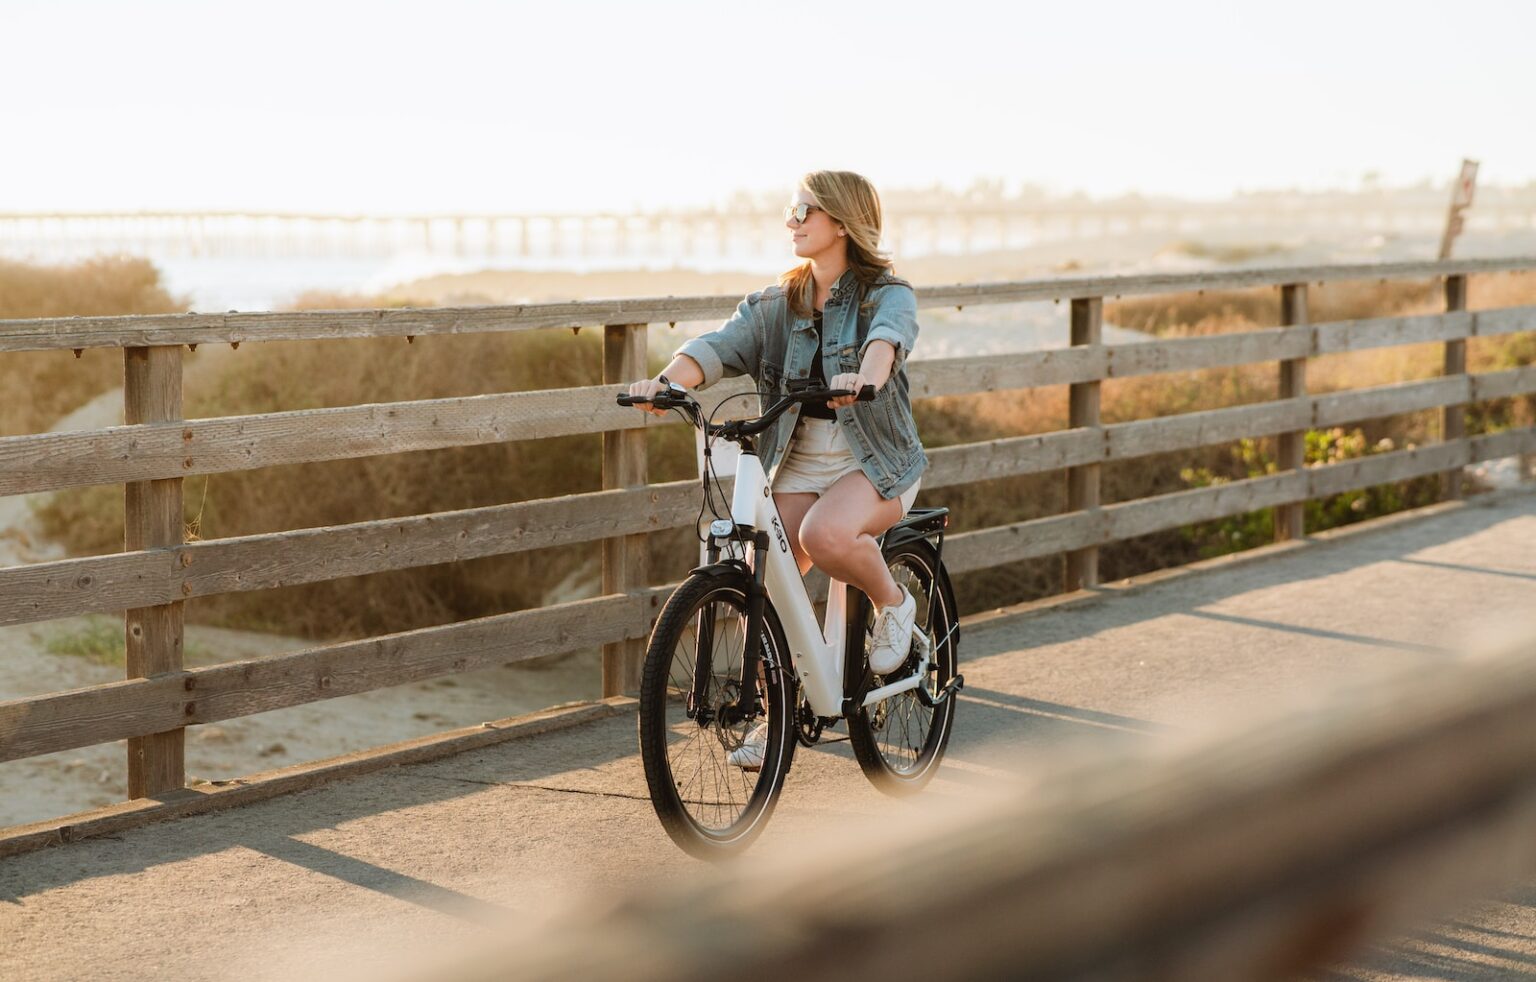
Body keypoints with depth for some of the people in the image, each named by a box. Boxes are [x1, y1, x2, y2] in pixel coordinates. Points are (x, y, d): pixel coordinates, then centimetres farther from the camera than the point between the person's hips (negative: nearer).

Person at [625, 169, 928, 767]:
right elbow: (718, 347, -10)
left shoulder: (887, 295, -6)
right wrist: (666, 381, -32)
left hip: (876, 459, -5)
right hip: (797, 460, 5)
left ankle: (892, 602, -3)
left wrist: (865, 377, -53)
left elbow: (888, 337, -30)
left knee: (824, 535, -34)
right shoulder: (775, 306, 7)